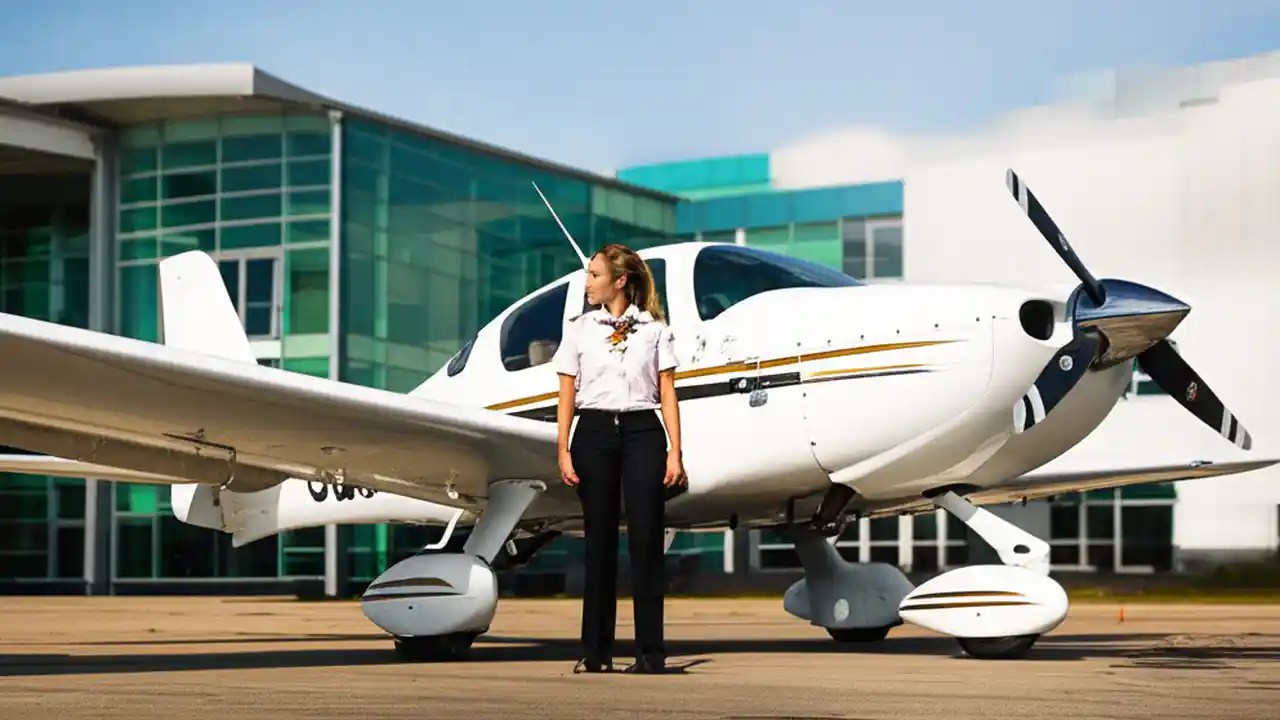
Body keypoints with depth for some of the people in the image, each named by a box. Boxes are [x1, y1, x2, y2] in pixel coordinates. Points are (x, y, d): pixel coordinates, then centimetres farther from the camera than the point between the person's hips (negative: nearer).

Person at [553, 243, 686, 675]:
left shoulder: (654, 329, 6)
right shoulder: (578, 329, 9)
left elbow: (667, 393, 4)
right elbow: (567, 396, 7)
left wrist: (675, 451, -3)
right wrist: (563, 450, -1)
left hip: (642, 433, -1)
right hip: (594, 433, 1)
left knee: (645, 541, -4)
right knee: (600, 542, 3)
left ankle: (650, 653, 0)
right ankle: (596, 652, 9)